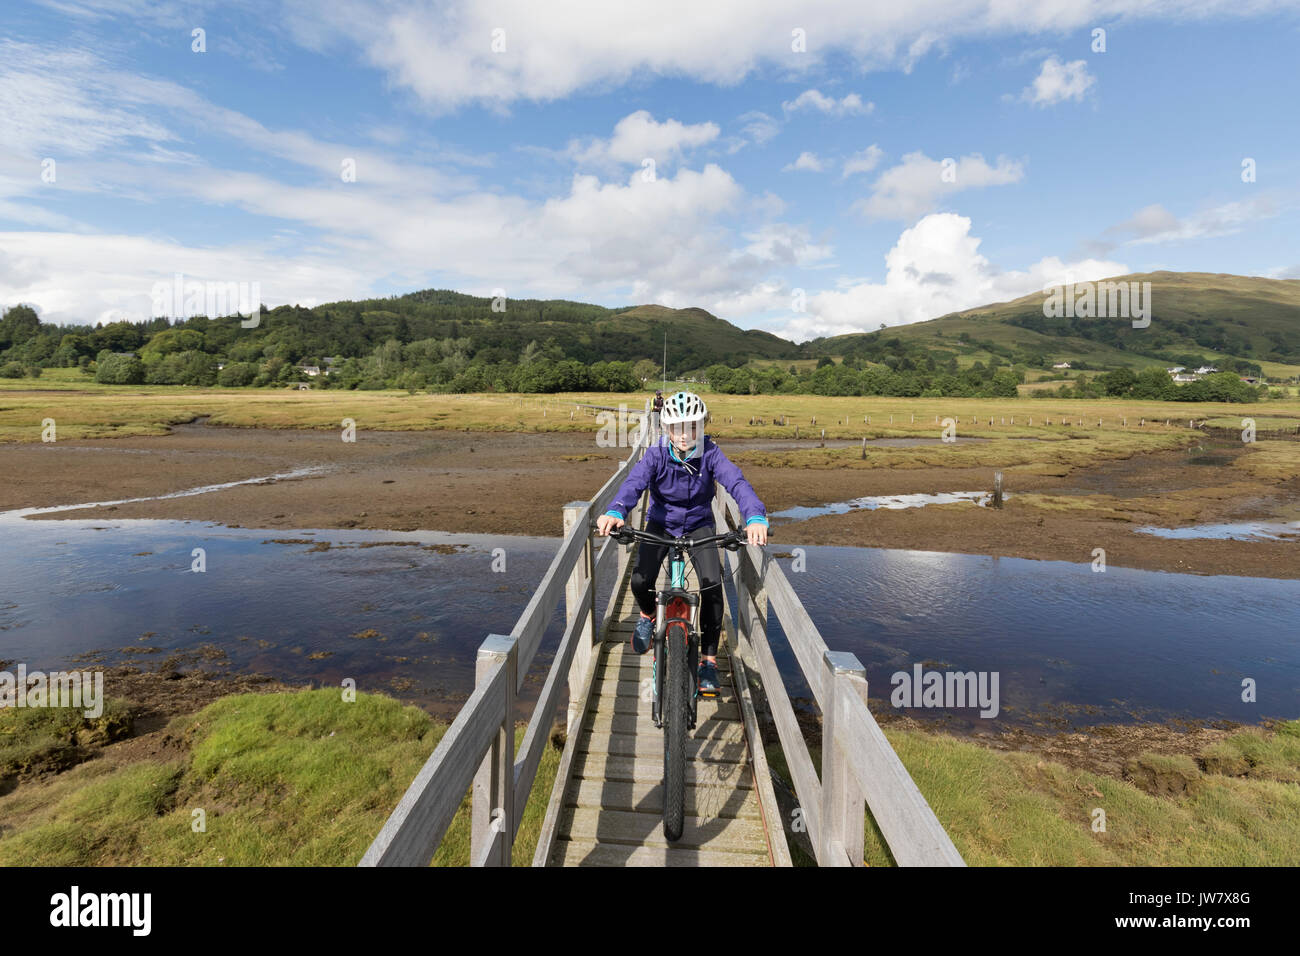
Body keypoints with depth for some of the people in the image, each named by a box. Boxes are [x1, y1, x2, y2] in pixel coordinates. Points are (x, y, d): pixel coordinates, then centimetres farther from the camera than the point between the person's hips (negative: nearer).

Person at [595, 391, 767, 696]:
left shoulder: (710, 454, -20)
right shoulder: (656, 455, -20)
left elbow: (737, 482, -35)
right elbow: (634, 483, -36)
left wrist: (755, 517, -55)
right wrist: (615, 512, -57)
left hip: (699, 525, 0)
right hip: (660, 524, 0)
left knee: (712, 584, -21)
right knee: (640, 581, -20)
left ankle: (708, 659, -2)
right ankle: (648, 615, 19)